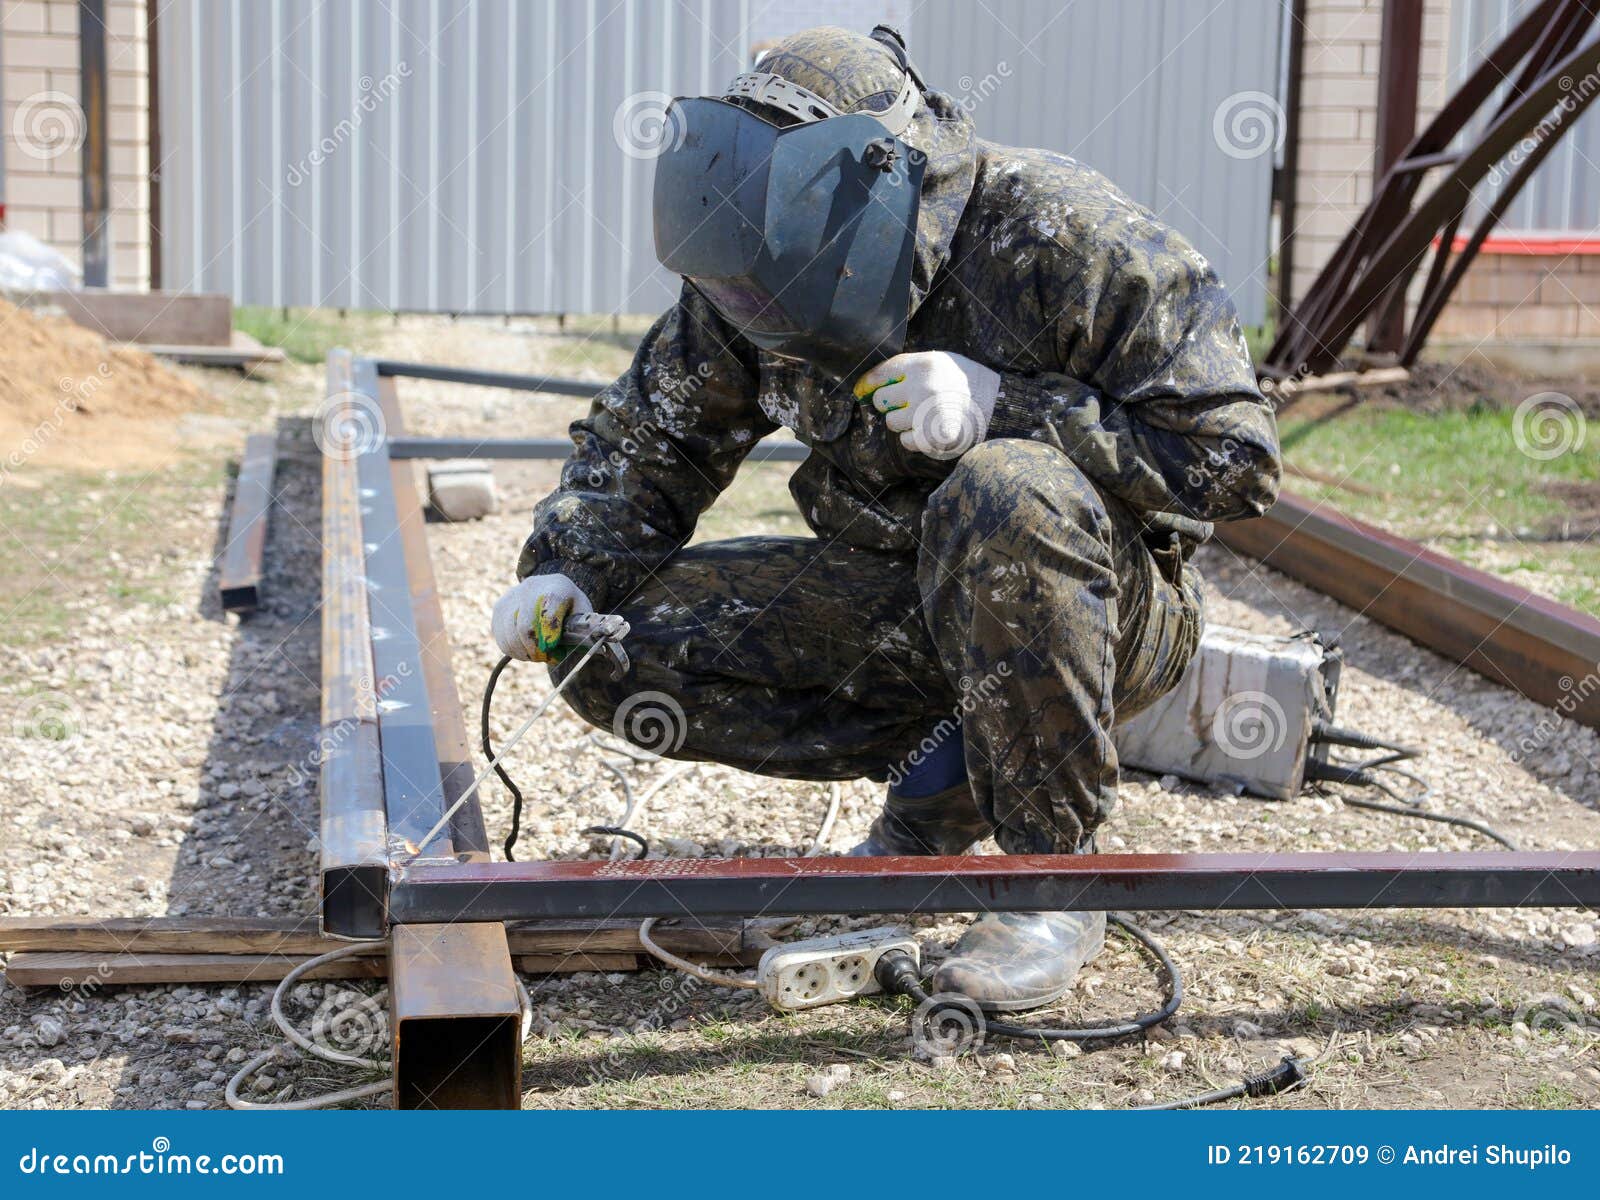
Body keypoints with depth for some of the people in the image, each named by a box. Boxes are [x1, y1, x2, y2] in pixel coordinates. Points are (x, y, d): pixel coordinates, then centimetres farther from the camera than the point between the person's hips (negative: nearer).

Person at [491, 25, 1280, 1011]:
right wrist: (567, 574, -12)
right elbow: (650, 439, 6)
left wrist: (1001, 405, -32)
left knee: (1002, 497, -40)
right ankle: (943, 774, 2)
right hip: (904, 605, 6)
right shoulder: (771, 266, -5)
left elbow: (1231, 457, -22)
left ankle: (1056, 876, -21)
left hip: (1109, 605, -5)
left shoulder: (1060, 235, -22)